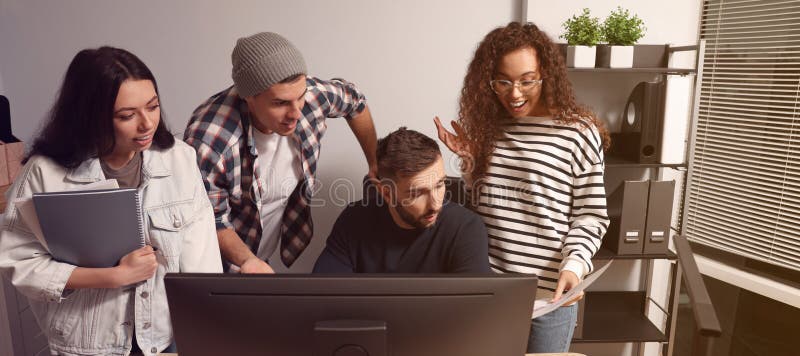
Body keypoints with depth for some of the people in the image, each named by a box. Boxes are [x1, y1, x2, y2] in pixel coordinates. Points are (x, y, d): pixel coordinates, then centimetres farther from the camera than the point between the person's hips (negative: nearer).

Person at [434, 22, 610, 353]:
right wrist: (470, 159, -1)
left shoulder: (578, 132, -8)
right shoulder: (488, 126, 5)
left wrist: (574, 266, -18)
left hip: (549, 294, -3)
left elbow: (590, 214, -4)